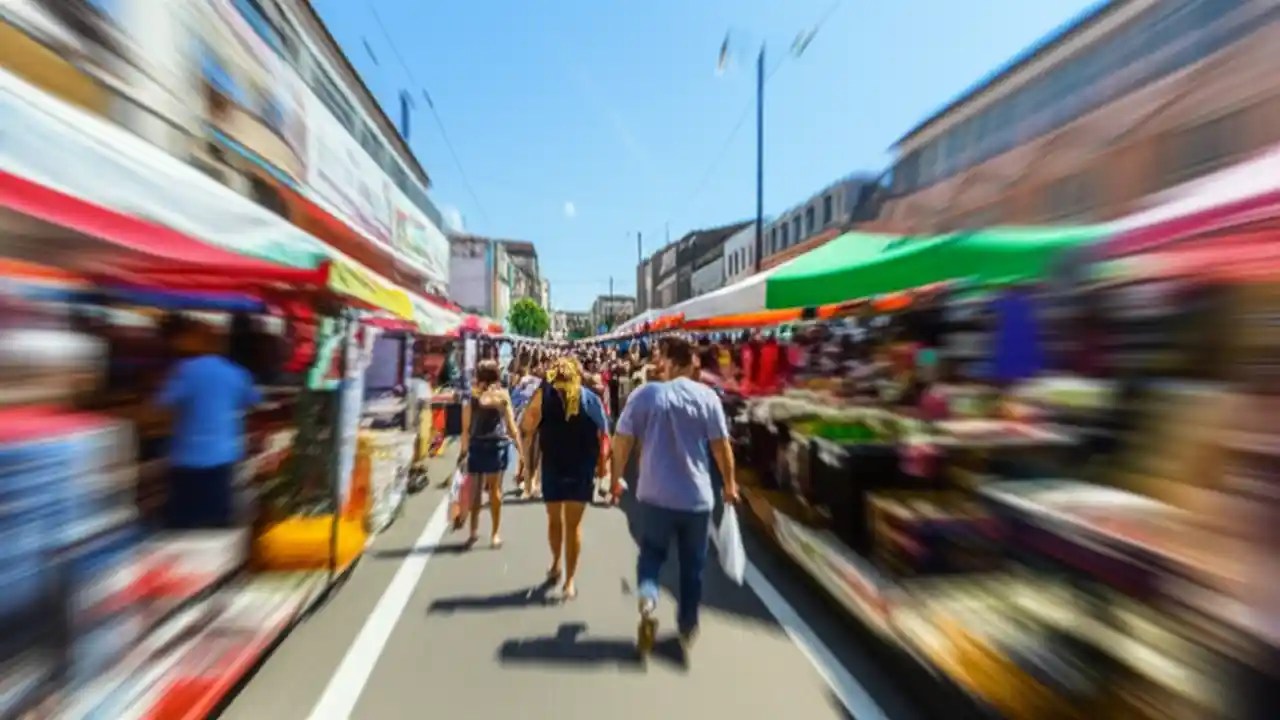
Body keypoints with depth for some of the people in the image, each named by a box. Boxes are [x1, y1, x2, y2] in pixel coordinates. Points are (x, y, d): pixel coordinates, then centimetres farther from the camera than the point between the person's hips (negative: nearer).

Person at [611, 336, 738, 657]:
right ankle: (688, 627, 34)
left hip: (655, 494, 0)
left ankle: (648, 598, -5)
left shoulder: (644, 394, -8)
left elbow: (622, 441, -5)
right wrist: (729, 484, 10)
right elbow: (721, 446, -5)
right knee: (692, 564, 19)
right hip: (697, 496, 1)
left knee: (651, 553, 20)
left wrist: (616, 478, 10)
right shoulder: (706, 396, -8)